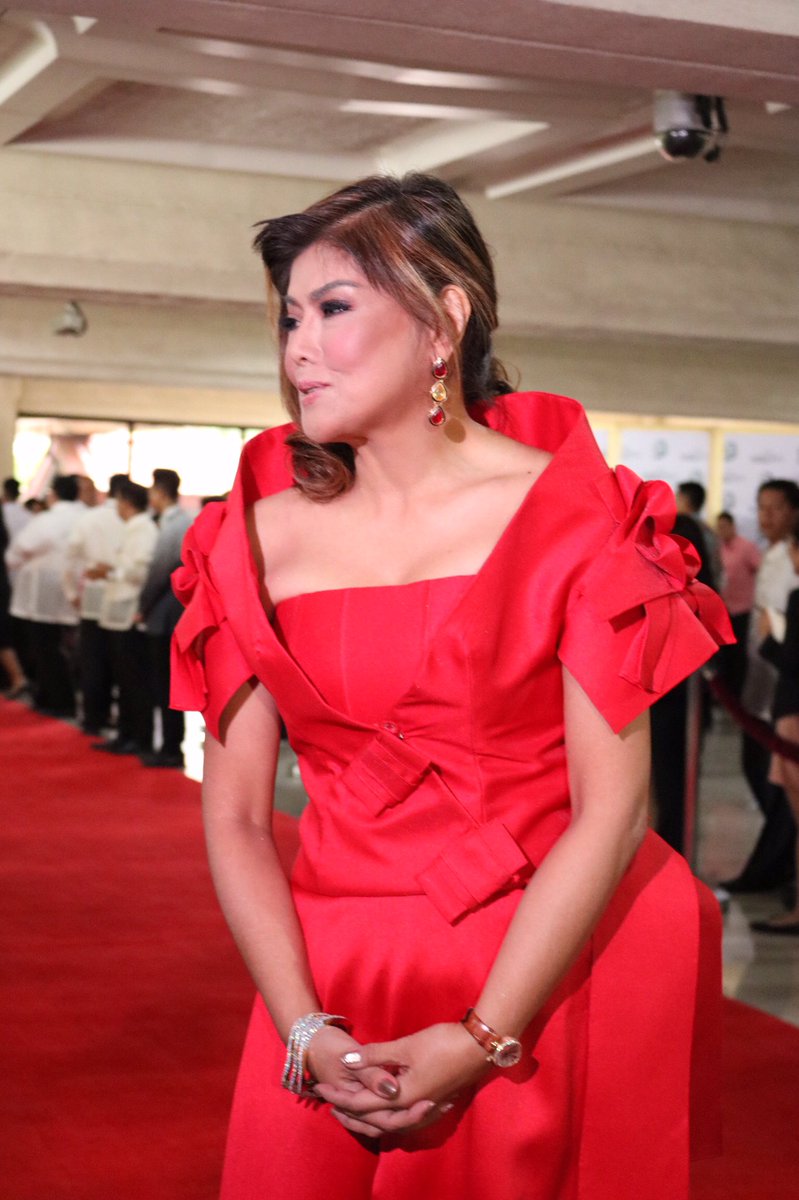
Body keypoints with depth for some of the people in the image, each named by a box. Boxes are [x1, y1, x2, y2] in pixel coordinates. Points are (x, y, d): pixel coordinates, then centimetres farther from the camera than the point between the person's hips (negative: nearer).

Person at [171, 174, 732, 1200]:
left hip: (533, 992, -2)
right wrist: (304, 1030, -11)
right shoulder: (265, 534, 4)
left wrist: (482, 1042, -15)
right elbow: (235, 815, 1)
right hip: (325, 992, 3)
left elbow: (611, 809, -11)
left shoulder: (566, 512, -5)